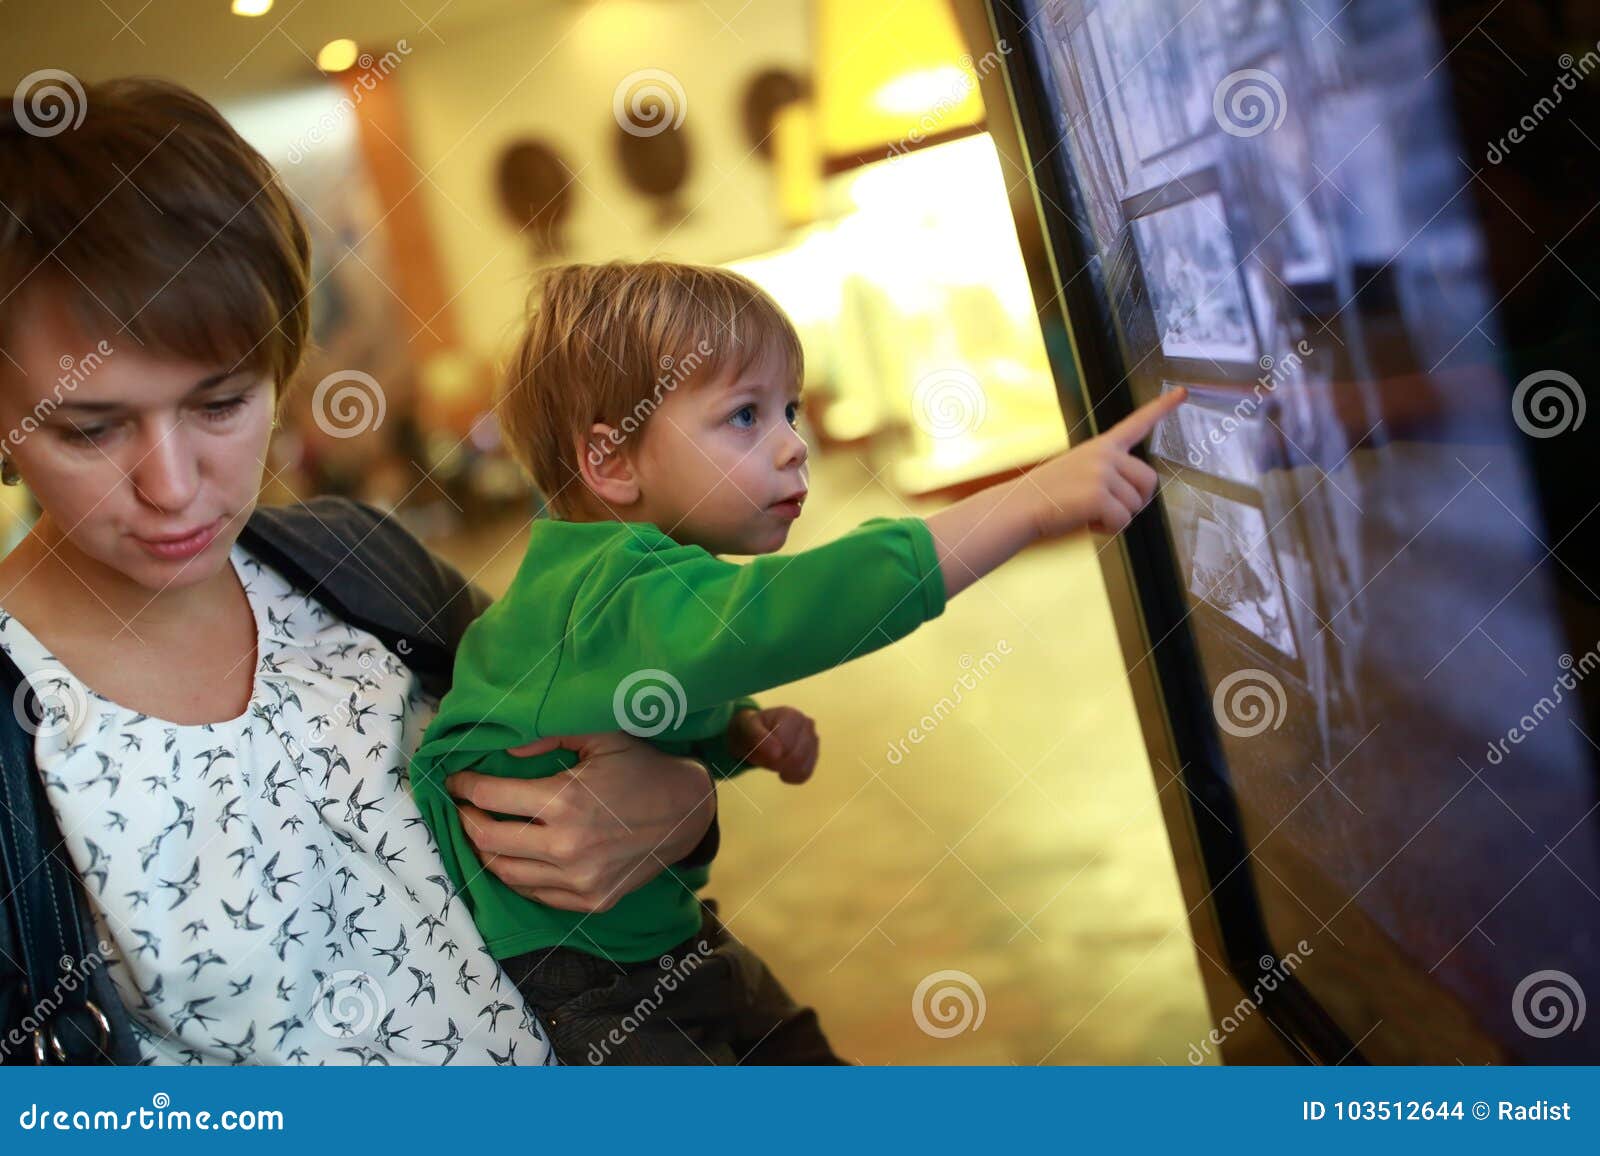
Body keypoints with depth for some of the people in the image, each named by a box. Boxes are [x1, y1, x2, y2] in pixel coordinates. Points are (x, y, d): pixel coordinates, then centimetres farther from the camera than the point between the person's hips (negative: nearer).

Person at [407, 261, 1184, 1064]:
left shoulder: (652, 570, 1)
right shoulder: (616, 590, -32)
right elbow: (781, 608, -49)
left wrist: (746, 734, -7)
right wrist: (1031, 503, -50)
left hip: (662, 929, 10)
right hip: (556, 975, -9)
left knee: (798, 1053, 18)